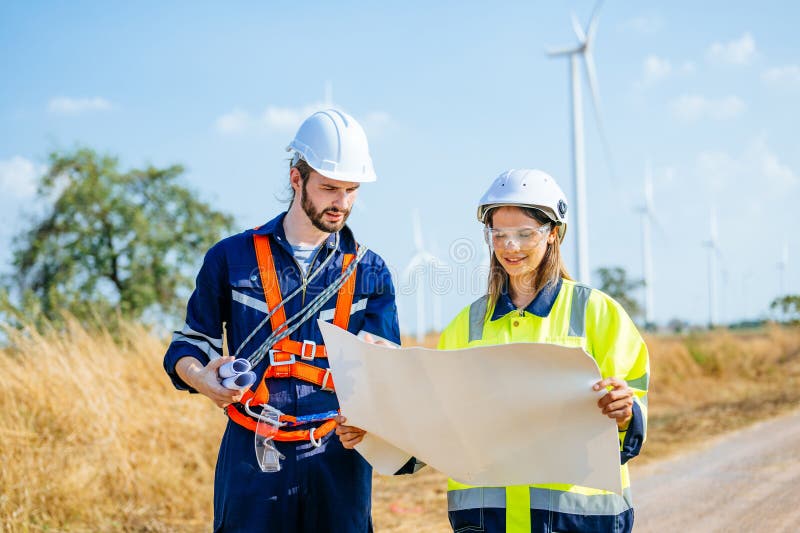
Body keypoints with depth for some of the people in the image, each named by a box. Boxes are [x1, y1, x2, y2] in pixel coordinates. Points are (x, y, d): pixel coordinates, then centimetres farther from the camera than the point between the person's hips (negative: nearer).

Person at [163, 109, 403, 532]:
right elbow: (190, 343, 10)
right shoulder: (232, 258, 5)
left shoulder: (369, 272, 9)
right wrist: (202, 378, -13)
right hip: (251, 462, -1)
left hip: (337, 464, 1)